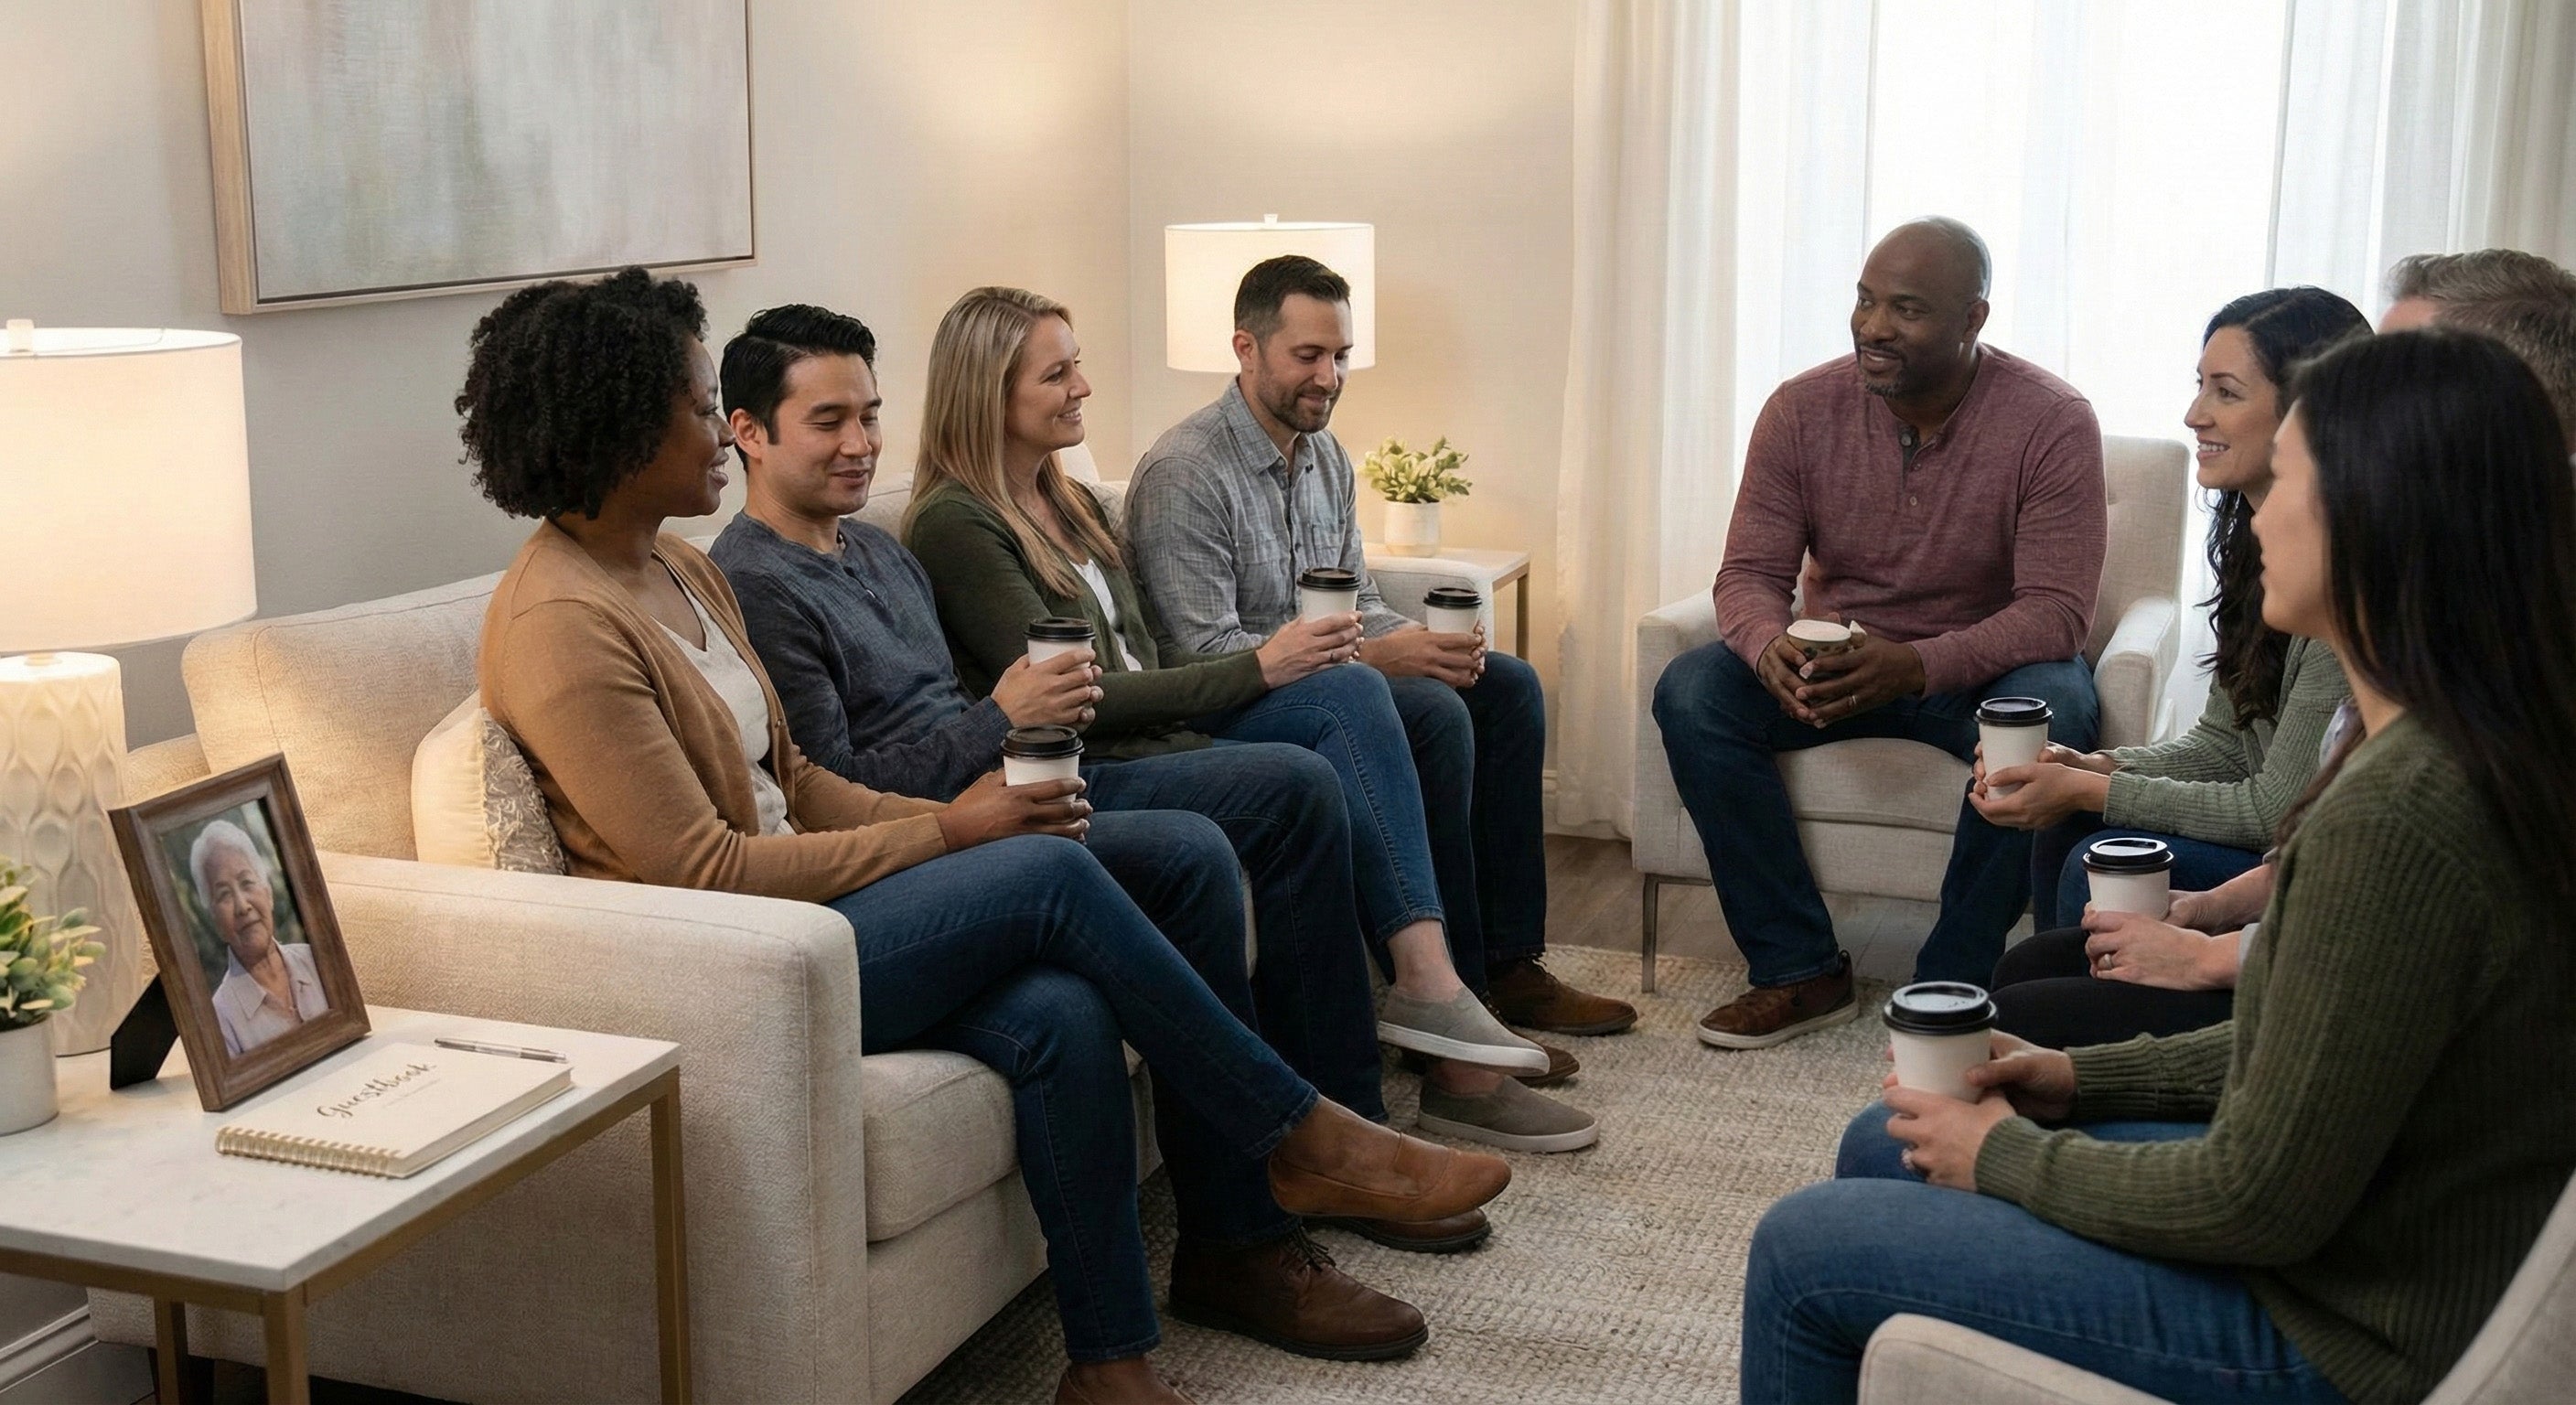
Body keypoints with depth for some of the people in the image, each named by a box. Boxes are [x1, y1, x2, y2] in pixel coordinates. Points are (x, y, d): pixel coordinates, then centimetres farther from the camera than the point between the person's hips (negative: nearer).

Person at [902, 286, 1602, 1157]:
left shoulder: (1071, 504, 20)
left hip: (1159, 730, 8)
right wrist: (1255, 670, -16)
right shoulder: (955, 525, -9)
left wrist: (1289, 660, -1)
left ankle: (1430, 982, -26)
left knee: (1350, 691, -17)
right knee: (1316, 777, -27)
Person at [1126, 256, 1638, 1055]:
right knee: (1432, 714, -27)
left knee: (1506, 684, -3)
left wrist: (1425, 643, -9)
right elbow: (1204, 652, -23)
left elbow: (1356, 599, 16)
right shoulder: (1184, 473, -17)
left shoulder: (1325, 456, 11)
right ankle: (1453, 991, -18)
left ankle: (1509, 963, -2)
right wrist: (1372, 658, -26)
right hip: (1230, 711, -9)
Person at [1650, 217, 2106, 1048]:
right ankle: (1801, 971, -16)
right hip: (1834, 660, 3)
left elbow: (2057, 612, -21)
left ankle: (1950, 986, -21)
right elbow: (1749, 572, -6)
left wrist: (1917, 664, -38)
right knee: (1689, 693, -23)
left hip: (1983, 666, -2)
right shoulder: (1803, 409, -7)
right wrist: (1771, 646, -32)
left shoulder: (2052, 424, -15)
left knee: (2051, 711, -36)